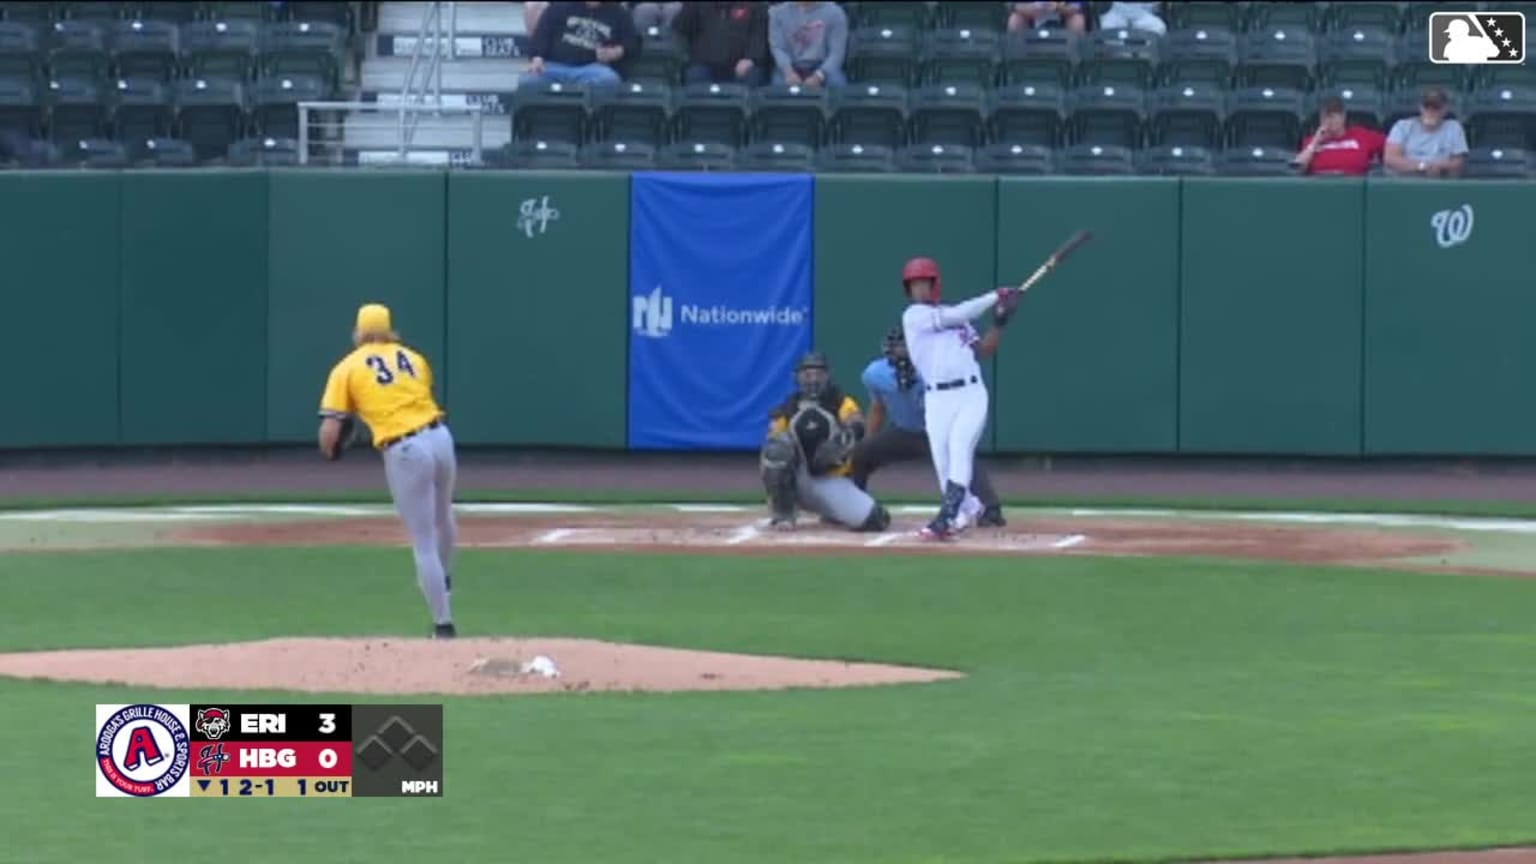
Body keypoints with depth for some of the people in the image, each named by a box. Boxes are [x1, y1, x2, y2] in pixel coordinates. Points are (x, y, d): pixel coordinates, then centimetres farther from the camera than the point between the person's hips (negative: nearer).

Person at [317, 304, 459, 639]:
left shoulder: (346, 369, 4)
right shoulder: (413, 359, 16)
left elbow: (329, 432, -1)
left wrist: (330, 451, 20)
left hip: (404, 453, -4)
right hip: (440, 438, 4)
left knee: (424, 544, 3)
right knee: (442, 518, 31)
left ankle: (443, 624, 6)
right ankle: (443, 581, 55)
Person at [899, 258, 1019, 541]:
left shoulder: (956, 318, 18)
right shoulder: (914, 316, 1)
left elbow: (982, 350, 15)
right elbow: (957, 315, -10)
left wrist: (1000, 320, 2)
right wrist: (995, 297, -4)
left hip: (971, 395, 2)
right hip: (937, 398, -2)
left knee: (959, 451, -19)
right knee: (943, 463, -3)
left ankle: (947, 517, -27)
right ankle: (968, 508, 25)